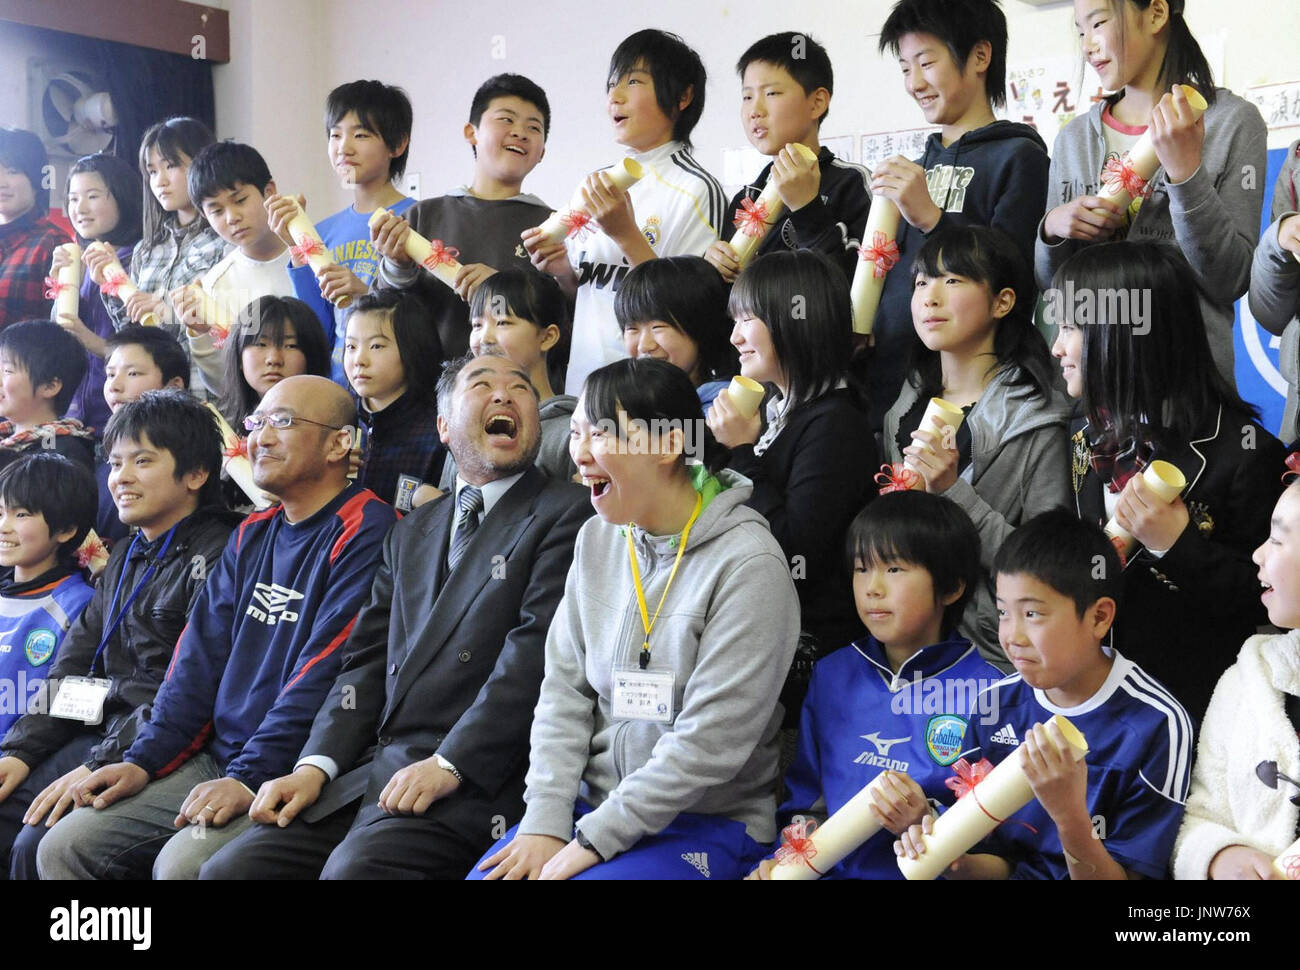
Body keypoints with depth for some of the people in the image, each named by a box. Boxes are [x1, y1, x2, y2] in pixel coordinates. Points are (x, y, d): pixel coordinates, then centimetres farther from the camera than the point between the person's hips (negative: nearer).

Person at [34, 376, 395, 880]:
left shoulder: (366, 533, -10)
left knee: (183, 863, -29)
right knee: (65, 846, -2)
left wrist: (250, 779, -21)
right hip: (215, 759, 8)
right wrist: (143, 761, 4)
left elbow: (326, 676, -18)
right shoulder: (252, 536, 17)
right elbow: (200, 658, 14)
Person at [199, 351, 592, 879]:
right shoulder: (412, 532, 22)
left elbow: (537, 649, -11)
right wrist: (316, 766, 2)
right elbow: (369, 657, 16)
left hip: (476, 779, -6)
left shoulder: (566, 513, 0)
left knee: (353, 867, -29)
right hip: (374, 770, 6)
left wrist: (450, 763, -16)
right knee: (230, 868, -7)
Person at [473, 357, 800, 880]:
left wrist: (594, 838, -16)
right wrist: (545, 821, -7)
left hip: (708, 824, -5)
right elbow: (566, 689, 4)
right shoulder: (597, 539, 5)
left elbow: (710, 740, -18)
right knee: (484, 874, -14)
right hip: (594, 805, 5)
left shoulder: (748, 563, -15)